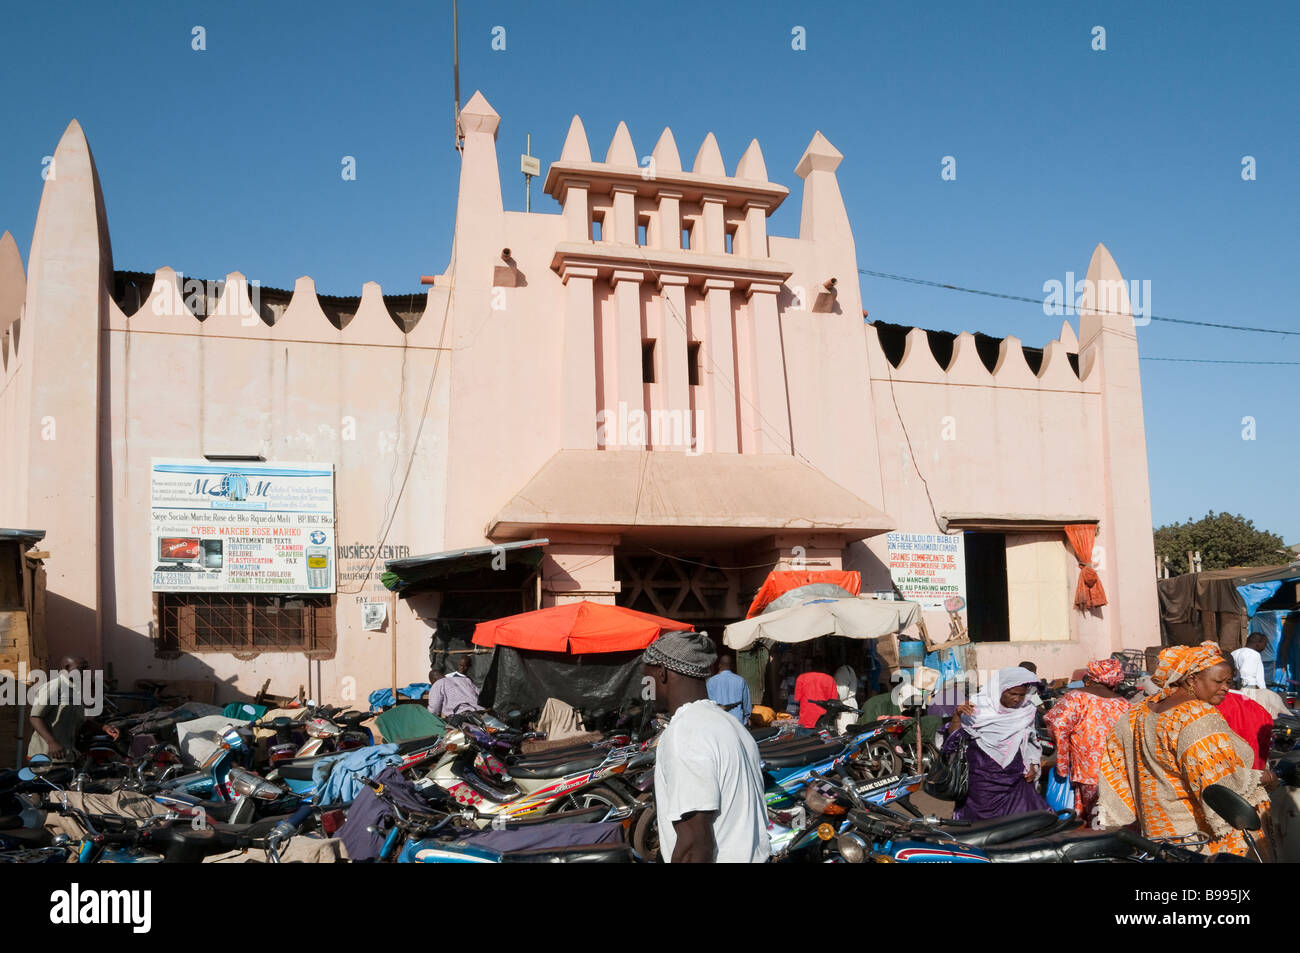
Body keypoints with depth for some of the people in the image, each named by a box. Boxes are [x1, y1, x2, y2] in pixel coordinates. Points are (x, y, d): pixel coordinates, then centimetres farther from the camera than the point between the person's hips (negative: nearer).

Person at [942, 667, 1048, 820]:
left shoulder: (1026, 711, 5)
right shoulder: (978, 707, -8)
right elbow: (954, 735, -7)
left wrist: (1033, 766, 7)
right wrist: (957, 714, -24)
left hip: (1016, 779, 4)